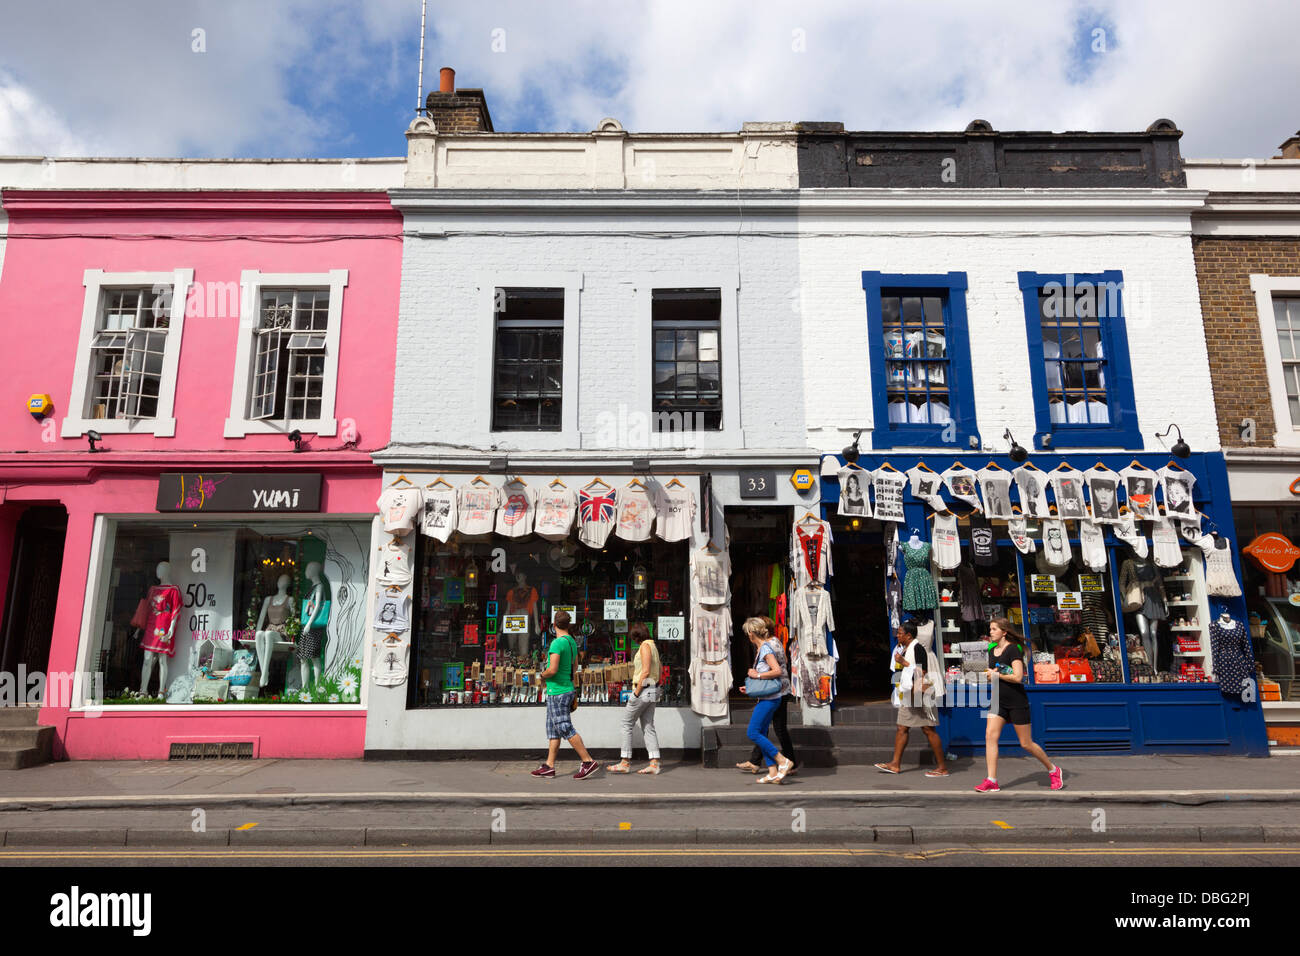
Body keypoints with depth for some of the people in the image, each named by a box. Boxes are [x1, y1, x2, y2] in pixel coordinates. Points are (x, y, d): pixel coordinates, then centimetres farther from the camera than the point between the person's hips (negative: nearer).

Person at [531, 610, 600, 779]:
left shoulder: (557, 643, -18)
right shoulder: (572, 642, 11)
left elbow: (553, 670, -24)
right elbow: (575, 667, 21)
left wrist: (543, 676, -5)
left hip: (557, 692, -9)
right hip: (567, 689, 9)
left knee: (566, 729, -6)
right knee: (552, 729, 13)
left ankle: (588, 762, -5)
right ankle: (549, 766, 16)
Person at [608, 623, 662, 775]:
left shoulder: (645, 646, -13)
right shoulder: (652, 646, 15)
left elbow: (646, 671, -19)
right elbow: (660, 668, 22)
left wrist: (637, 692, -16)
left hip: (643, 689, -9)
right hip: (652, 690, 9)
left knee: (627, 723, -1)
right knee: (648, 726, 8)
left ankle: (625, 762, 2)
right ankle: (654, 763, 5)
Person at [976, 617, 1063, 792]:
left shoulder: (1013, 649, -14)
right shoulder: (992, 650, 10)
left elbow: (1017, 677, -22)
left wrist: (997, 675, -15)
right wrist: (989, 675, 2)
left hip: (1017, 702, -7)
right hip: (998, 701, 7)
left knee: (1026, 744, 3)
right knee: (990, 735, -9)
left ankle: (1054, 770, 29)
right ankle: (991, 781, -7)